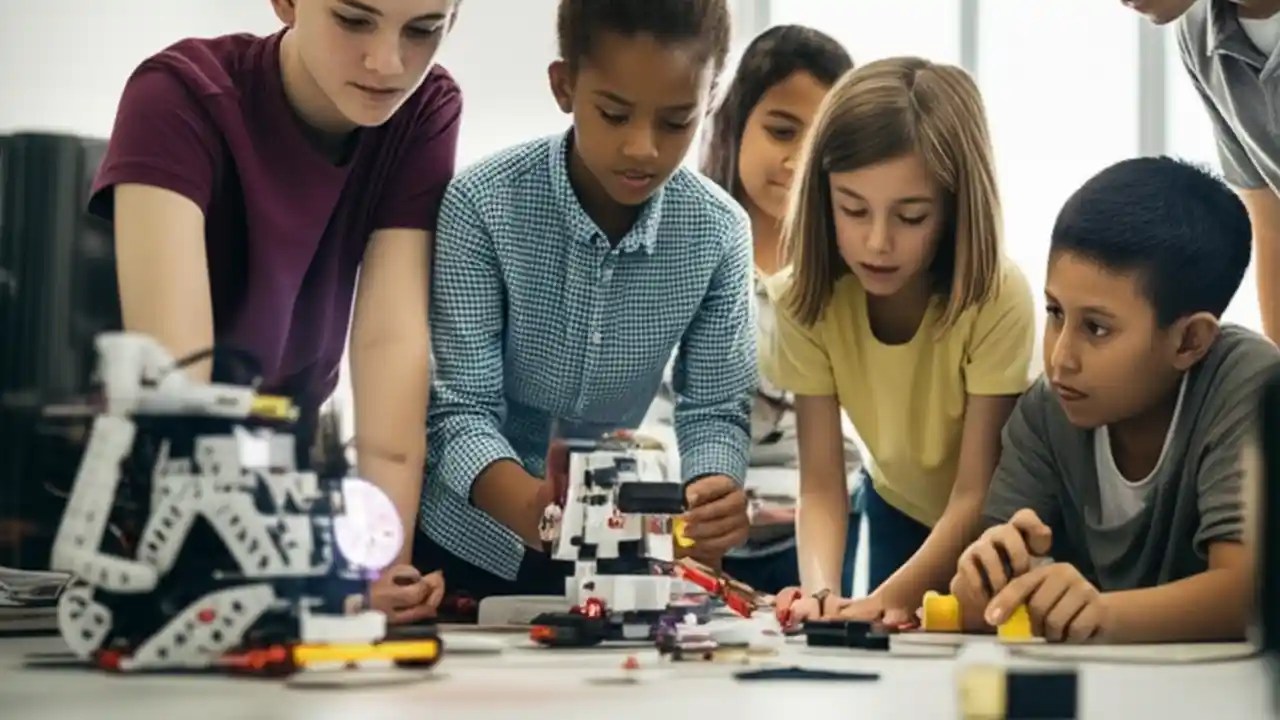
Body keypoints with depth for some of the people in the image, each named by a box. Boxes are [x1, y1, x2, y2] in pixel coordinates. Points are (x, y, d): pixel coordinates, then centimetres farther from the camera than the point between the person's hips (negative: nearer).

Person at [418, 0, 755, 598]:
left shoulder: (719, 232, -10)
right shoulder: (482, 205, -19)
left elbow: (715, 409, -7)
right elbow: (460, 408, -21)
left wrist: (712, 497, -30)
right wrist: (530, 509, -40)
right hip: (466, 540, -1)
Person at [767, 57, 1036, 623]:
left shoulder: (998, 299, -33)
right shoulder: (806, 298, -24)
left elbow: (976, 494, -28)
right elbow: (821, 484, -23)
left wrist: (886, 599, -43)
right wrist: (820, 589, -43)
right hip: (898, 513, 2)